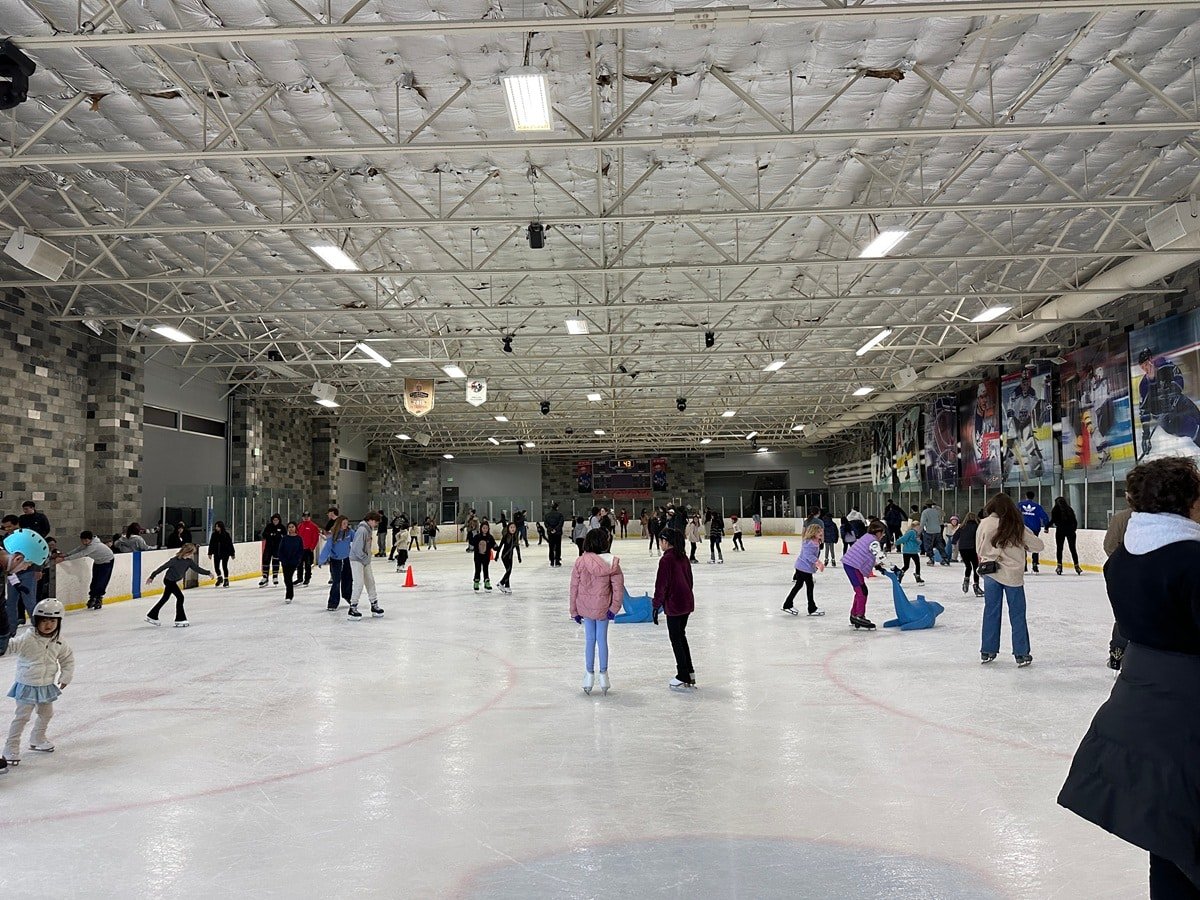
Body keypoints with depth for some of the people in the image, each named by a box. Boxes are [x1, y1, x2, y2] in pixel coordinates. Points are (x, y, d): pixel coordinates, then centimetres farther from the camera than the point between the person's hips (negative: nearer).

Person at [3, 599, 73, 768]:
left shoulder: (58, 642, -3)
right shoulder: (28, 639, -19)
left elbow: (68, 658, 9)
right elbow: (11, 645, -30)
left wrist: (65, 676, 5)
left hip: (47, 686, 6)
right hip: (27, 686, -6)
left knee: (46, 714, 19)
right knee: (22, 717, -6)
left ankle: (37, 739, 42)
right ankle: (11, 750, 4)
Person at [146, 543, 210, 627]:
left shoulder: (189, 561, -5)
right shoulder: (175, 560, -26)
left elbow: (196, 568, 6)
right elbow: (163, 567, -22)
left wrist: (208, 573, 6)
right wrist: (152, 576, -19)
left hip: (172, 581, 9)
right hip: (169, 580, -9)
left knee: (165, 598, 19)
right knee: (180, 597, -12)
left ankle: (152, 616, 34)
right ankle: (180, 620, -6)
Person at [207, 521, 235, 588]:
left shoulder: (226, 534, -7)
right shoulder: (214, 535, 3)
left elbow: (230, 544, -4)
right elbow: (211, 544, 7)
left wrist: (232, 554, -2)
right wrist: (210, 553, 5)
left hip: (225, 553, -3)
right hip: (217, 553, 3)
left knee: (224, 566, -1)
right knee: (216, 566, 0)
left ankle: (226, 580, 14)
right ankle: (220, 578, 25)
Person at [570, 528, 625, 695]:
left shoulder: (580, 562, -12)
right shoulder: (611, 563, -13)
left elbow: (574, 588, -5)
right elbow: (618, 587, -11)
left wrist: (574, 611, 5)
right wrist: (614, 608, -2)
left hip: (585, 607, 0)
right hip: (603, 608, 0)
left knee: (589, 640, 13)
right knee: (602, 640, 12)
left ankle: (589, 675, 20)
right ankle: (603, 675, 19)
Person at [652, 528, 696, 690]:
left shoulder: (666, 560, -17)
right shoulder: (683, 557, 8)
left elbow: (661, 585, -17)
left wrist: (656, 605, -10)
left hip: (674, 604, -8)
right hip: (687, 602, 8)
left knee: (676, 640, 1)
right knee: (681, 636, 20)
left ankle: (684, 678, 4)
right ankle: (690, 674, 26)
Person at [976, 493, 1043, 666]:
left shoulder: (984, 524, -6)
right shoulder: (1017, 527, -9)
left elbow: (979, 549, 3)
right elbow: (1038, 545, 0)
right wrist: (1024, 545, 18)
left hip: (991, 574, 2)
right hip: (1013, 574, -1)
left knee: (991, 612, 12)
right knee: (1017, 614, 9)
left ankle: (987, 651, 18)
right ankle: (1021, 654, 12)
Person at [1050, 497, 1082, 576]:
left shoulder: (1055, 509, 2)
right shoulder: (1069, 509, 12)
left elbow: (1053, 520, -7)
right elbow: (1075, 521, 10)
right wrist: (1074, 529, 23)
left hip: (1060, 530, -3)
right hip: (1070, 530, 3)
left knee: (1059, 548, 3)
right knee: (1072, 549, 9)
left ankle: (1059, 566, -5)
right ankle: (1077, 566, 7)